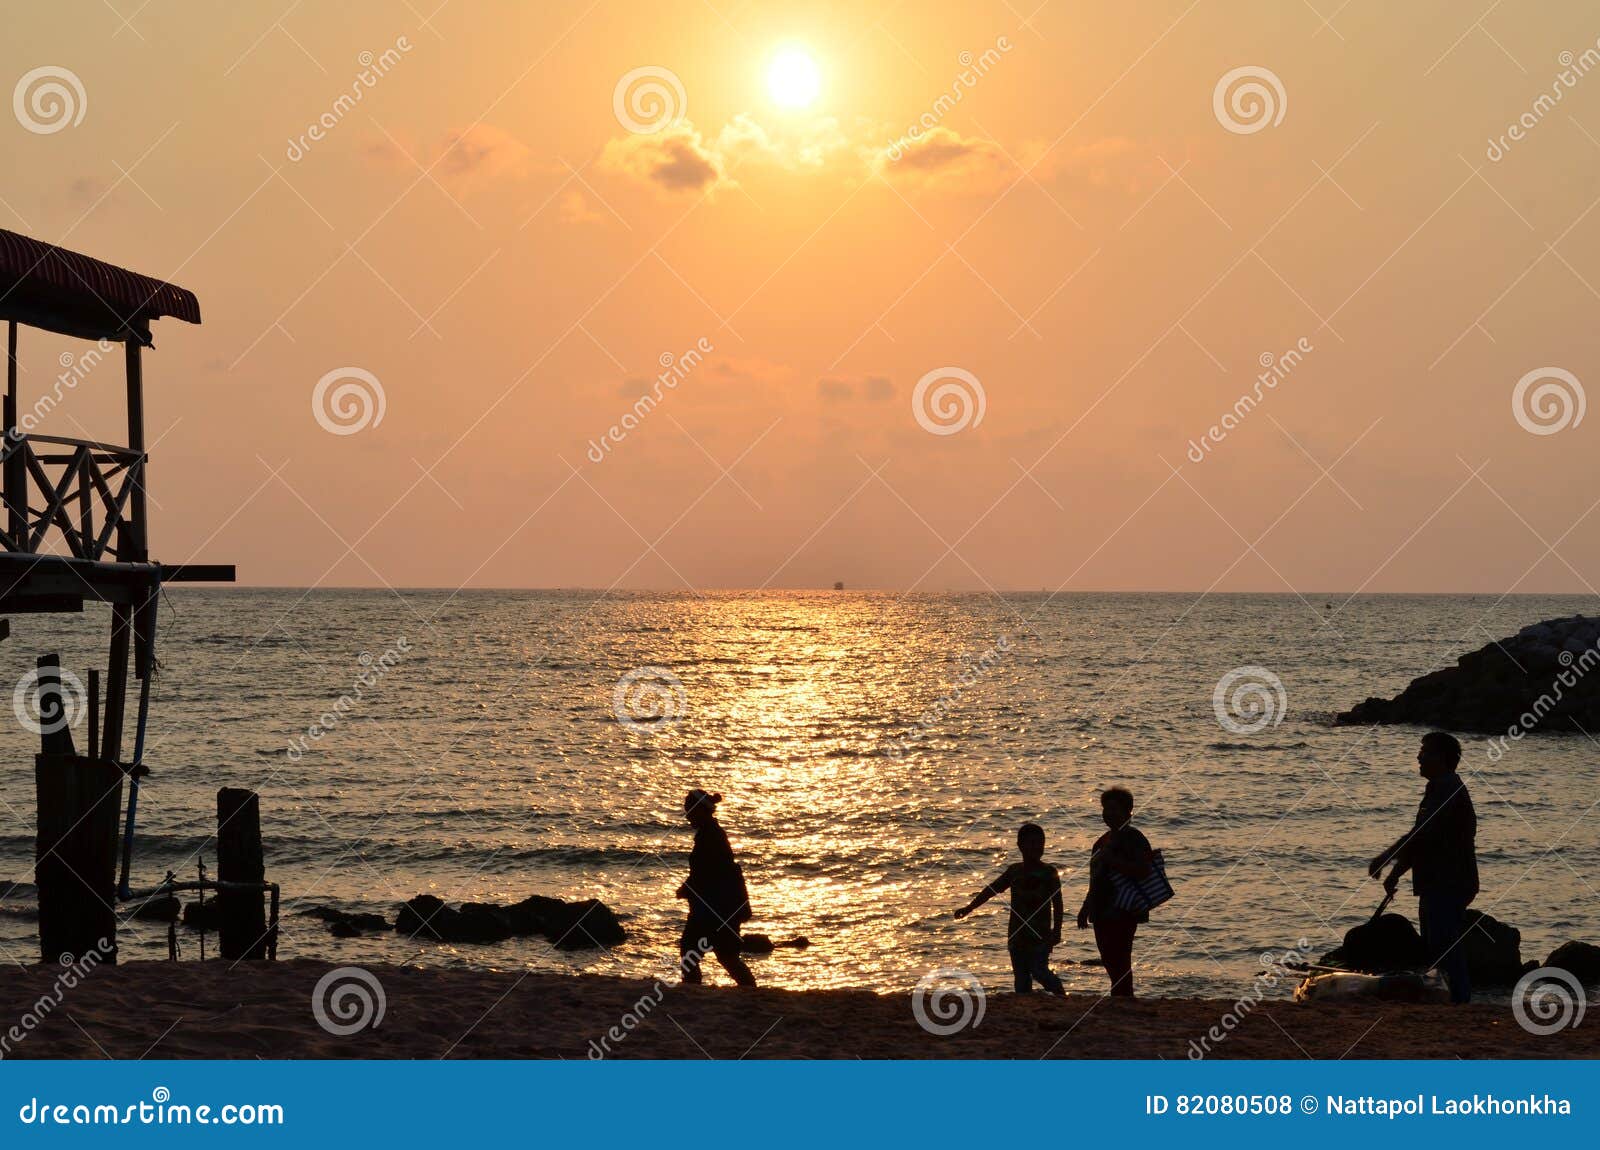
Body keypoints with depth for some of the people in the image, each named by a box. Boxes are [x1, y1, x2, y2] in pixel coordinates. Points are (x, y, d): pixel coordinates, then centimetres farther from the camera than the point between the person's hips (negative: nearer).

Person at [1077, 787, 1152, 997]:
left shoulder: (1133, 838, -10)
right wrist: (1086, 907, 26)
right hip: (1103, 912, 10)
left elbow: (1143, 870, -24)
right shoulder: (1106, 839, 19)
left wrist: (1111, 860, -25)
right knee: (1111, 963, 12)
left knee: (1119, 963, -12)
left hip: (1123, 914, -10)